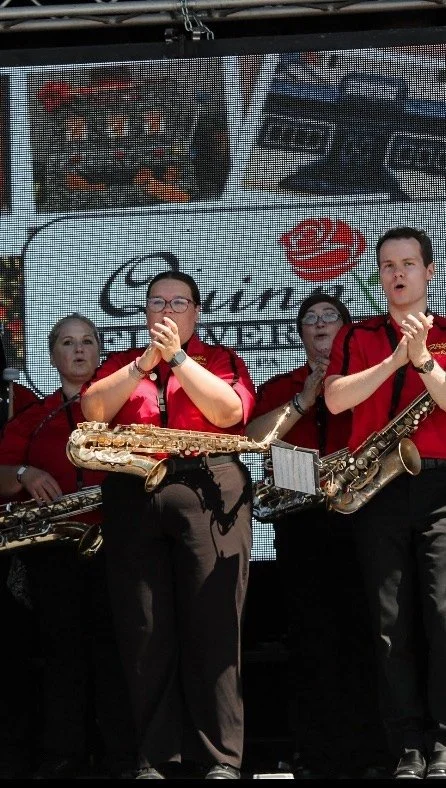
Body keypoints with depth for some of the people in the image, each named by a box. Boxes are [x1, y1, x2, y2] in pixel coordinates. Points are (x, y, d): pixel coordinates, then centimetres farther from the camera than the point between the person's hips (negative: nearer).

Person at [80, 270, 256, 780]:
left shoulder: (222, 360, 13)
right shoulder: (121, 364, 19)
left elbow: (229, 411, -7)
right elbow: (93, 410, 0)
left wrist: (177, 357, -7)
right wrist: (144, 363, -7)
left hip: (209, 496, -2)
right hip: (132, 500, 2)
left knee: (212, 629, -6)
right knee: (145, 634, -1)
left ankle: (222, 758, -4)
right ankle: (155, 757, 2)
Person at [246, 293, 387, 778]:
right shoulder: (280, 386, 19)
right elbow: (255, 435, 2)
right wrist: (303, 400, -5)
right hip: (300, 517, 1)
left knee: (360, 629, -7)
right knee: (310, 633, -3)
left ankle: (367, 752, -5)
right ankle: (314, 753, -2)